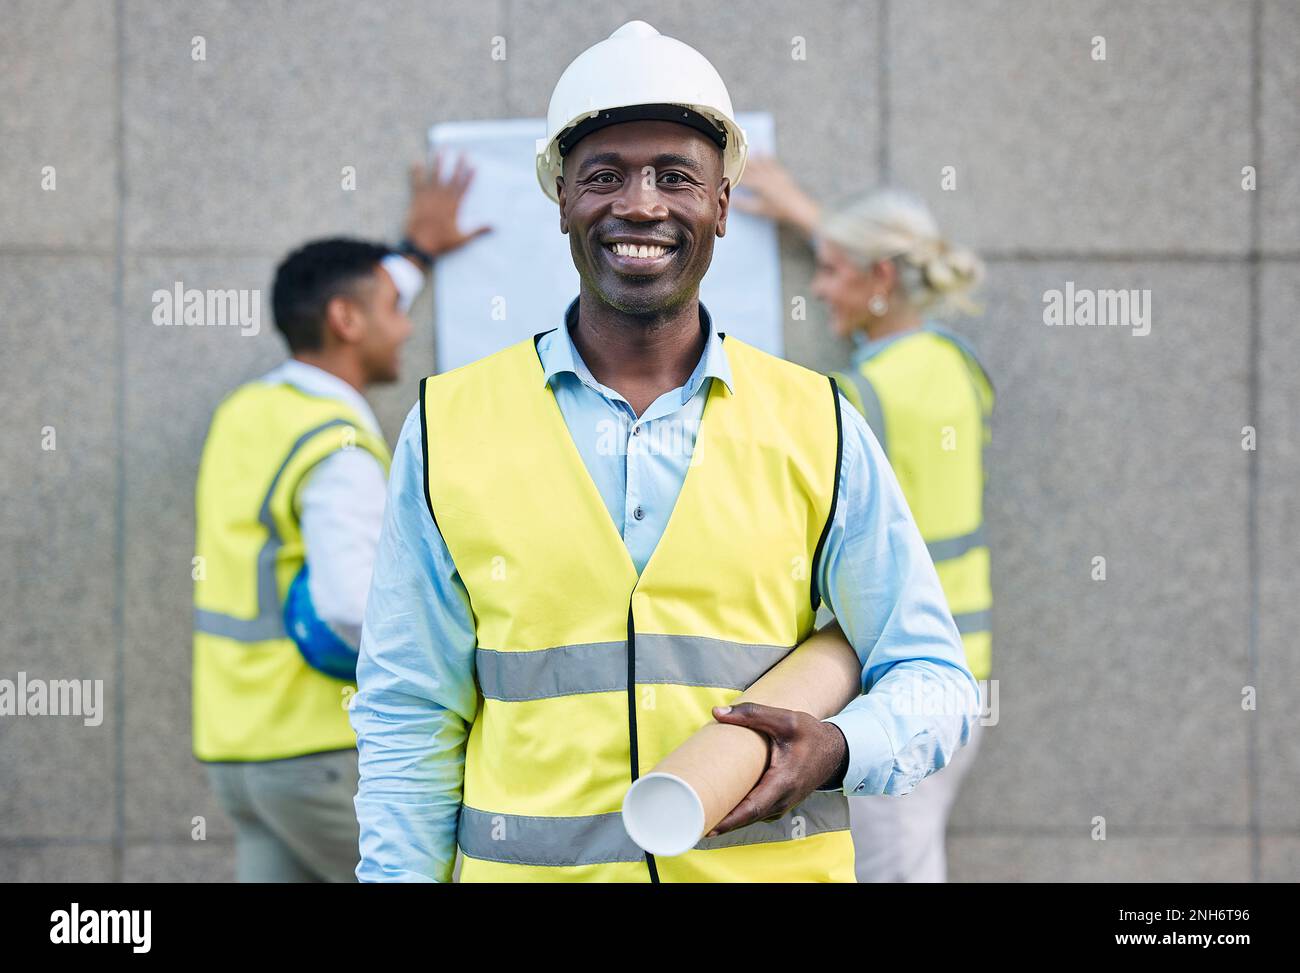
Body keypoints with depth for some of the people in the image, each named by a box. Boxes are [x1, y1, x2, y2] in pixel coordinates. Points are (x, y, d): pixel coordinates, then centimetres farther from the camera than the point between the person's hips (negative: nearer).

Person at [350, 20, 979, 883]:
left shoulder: (816, 428, 1)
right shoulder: (450, 427, 1)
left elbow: (931, 676, 3)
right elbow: (409, 724, 3)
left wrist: (836, 749, -17)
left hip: (773, 866, 0)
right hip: (529, 871, 0)